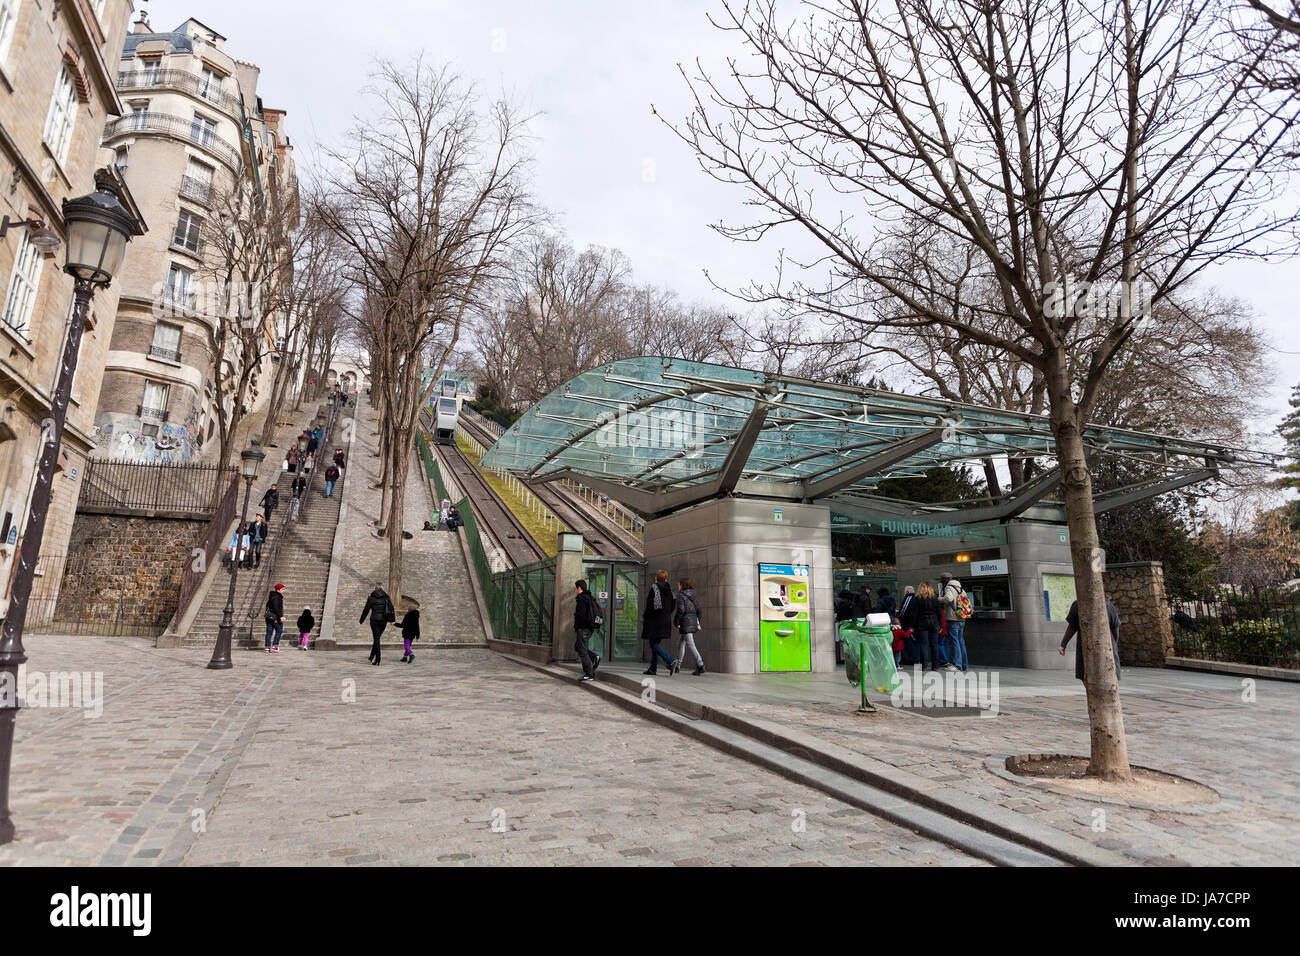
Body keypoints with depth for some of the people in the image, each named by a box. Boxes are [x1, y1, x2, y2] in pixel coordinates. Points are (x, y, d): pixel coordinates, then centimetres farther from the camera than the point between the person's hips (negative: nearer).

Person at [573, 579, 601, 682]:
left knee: (582, 650, -4)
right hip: (590, 627, 10)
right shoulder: (590, 598, 16)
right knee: (577, 647, 20)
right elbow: (598, 609, 19)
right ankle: (594, 657, 6)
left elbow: (581, 614, -21)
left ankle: (589, 674, -4)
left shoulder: (582, 598, -13)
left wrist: (577, 627, -14)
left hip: (583, 628, -10)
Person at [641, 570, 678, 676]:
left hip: (655, 620, -7)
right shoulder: (669, 589, 9)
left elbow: (650, 605, -15)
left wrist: (644, 616, -4)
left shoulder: (654, 588, -10)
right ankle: (653, 668, 15)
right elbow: (673, 605, 9)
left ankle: (670, 661, -20)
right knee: (656, 644, 14)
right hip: (666, 621, 7)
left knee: (654, 644, -4)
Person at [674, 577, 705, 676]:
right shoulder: (692, 596, 15)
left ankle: (700, 666, -14)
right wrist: (697, 622, 18)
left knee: (691, 645, -8)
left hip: (686, 623, -8)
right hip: (694, 622, 8)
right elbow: (700, 610, 13)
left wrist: (677, 623, -10)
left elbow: (681, 610, -18)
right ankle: (677, 666, 24)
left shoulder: (681, 595, -8)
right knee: (681, 643, 18)